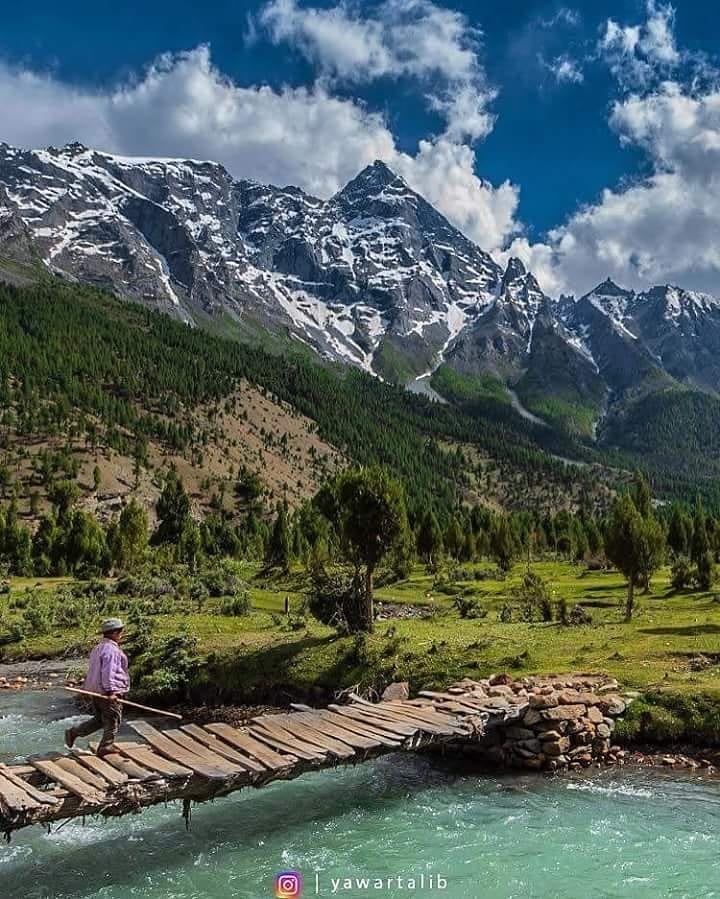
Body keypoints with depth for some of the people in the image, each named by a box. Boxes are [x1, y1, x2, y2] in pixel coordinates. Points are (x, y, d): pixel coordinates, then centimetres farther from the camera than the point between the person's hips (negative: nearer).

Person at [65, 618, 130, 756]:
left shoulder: (98, 648, 16)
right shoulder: (111, 649, -17)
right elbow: (108, 672, -24)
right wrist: (111, 691, -25)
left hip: (96, 690, 10)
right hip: (108, 691, -10)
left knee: (99, 719, 18)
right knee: (113, 719, 4)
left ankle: (73, 732, 14)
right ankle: (106, 746, 11)